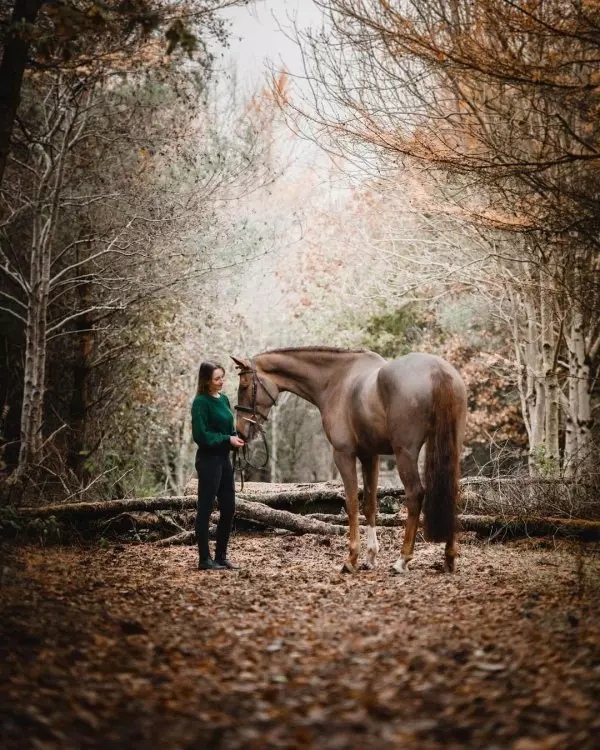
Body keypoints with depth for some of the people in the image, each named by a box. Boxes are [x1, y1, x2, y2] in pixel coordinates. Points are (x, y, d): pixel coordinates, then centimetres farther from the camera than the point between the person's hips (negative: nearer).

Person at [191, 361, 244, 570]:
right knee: (205, 510, -1)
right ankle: (204, 559, 5)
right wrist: (227, 439, -17)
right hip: (209, 460, -8)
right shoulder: (201, 402, -13)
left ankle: (221, 556, 21)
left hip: (224, 459, 8)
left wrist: (236, 438, 1)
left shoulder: (224, 399, 11)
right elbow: (201, 435, -18)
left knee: (228, 508, 11)